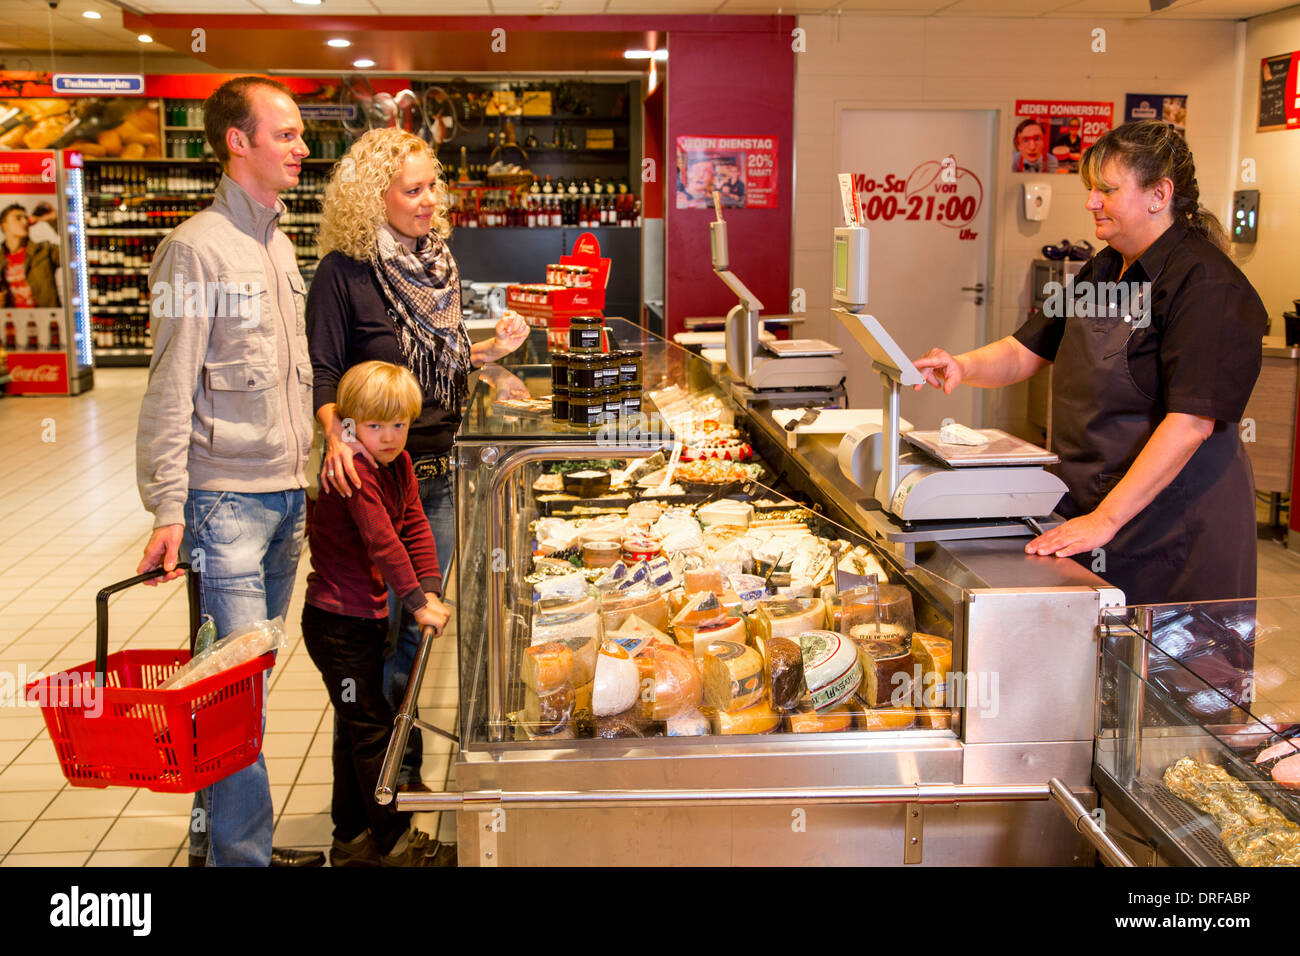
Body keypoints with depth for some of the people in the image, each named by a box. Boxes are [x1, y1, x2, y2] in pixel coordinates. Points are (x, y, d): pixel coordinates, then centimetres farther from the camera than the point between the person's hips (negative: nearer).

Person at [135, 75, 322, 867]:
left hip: (286, 494, 7)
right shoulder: (197, 248, -9)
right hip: (227, 497, -7)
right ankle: (240, 852, 4)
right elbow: (170, 391, -12)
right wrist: (169, 508, -17)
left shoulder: (279, 245, 15)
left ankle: (219, 834, 25)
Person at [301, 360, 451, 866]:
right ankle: (393, 842, 10)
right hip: (337, 621, -10)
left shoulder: (399, 465, 6)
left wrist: (431, 591, -6)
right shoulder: (355, 472, -22)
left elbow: (415, 527, 4)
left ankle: (352, 838, 31)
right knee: (371, 729, -2)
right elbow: (382, 542, -24)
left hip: (368, 616, 10)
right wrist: (417, 603, -19)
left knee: (358, 729, 18)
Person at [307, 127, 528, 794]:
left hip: (439, 471, 7)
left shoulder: (435, 263, 9)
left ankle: (405, 767, 31)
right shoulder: (344, 271, -11)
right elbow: (321, 372, -13)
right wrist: (335, 434, -29)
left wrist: (488, 349, 1)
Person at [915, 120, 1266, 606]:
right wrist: (964, 366, -8)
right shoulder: (1103, 271, 11)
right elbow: (1026, 350, 14)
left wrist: (1106, 519, -27)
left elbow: (1191, 421, -25)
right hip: (1092, 505, 8)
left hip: (1174, 524, -7)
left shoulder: (1205, 283, -17)